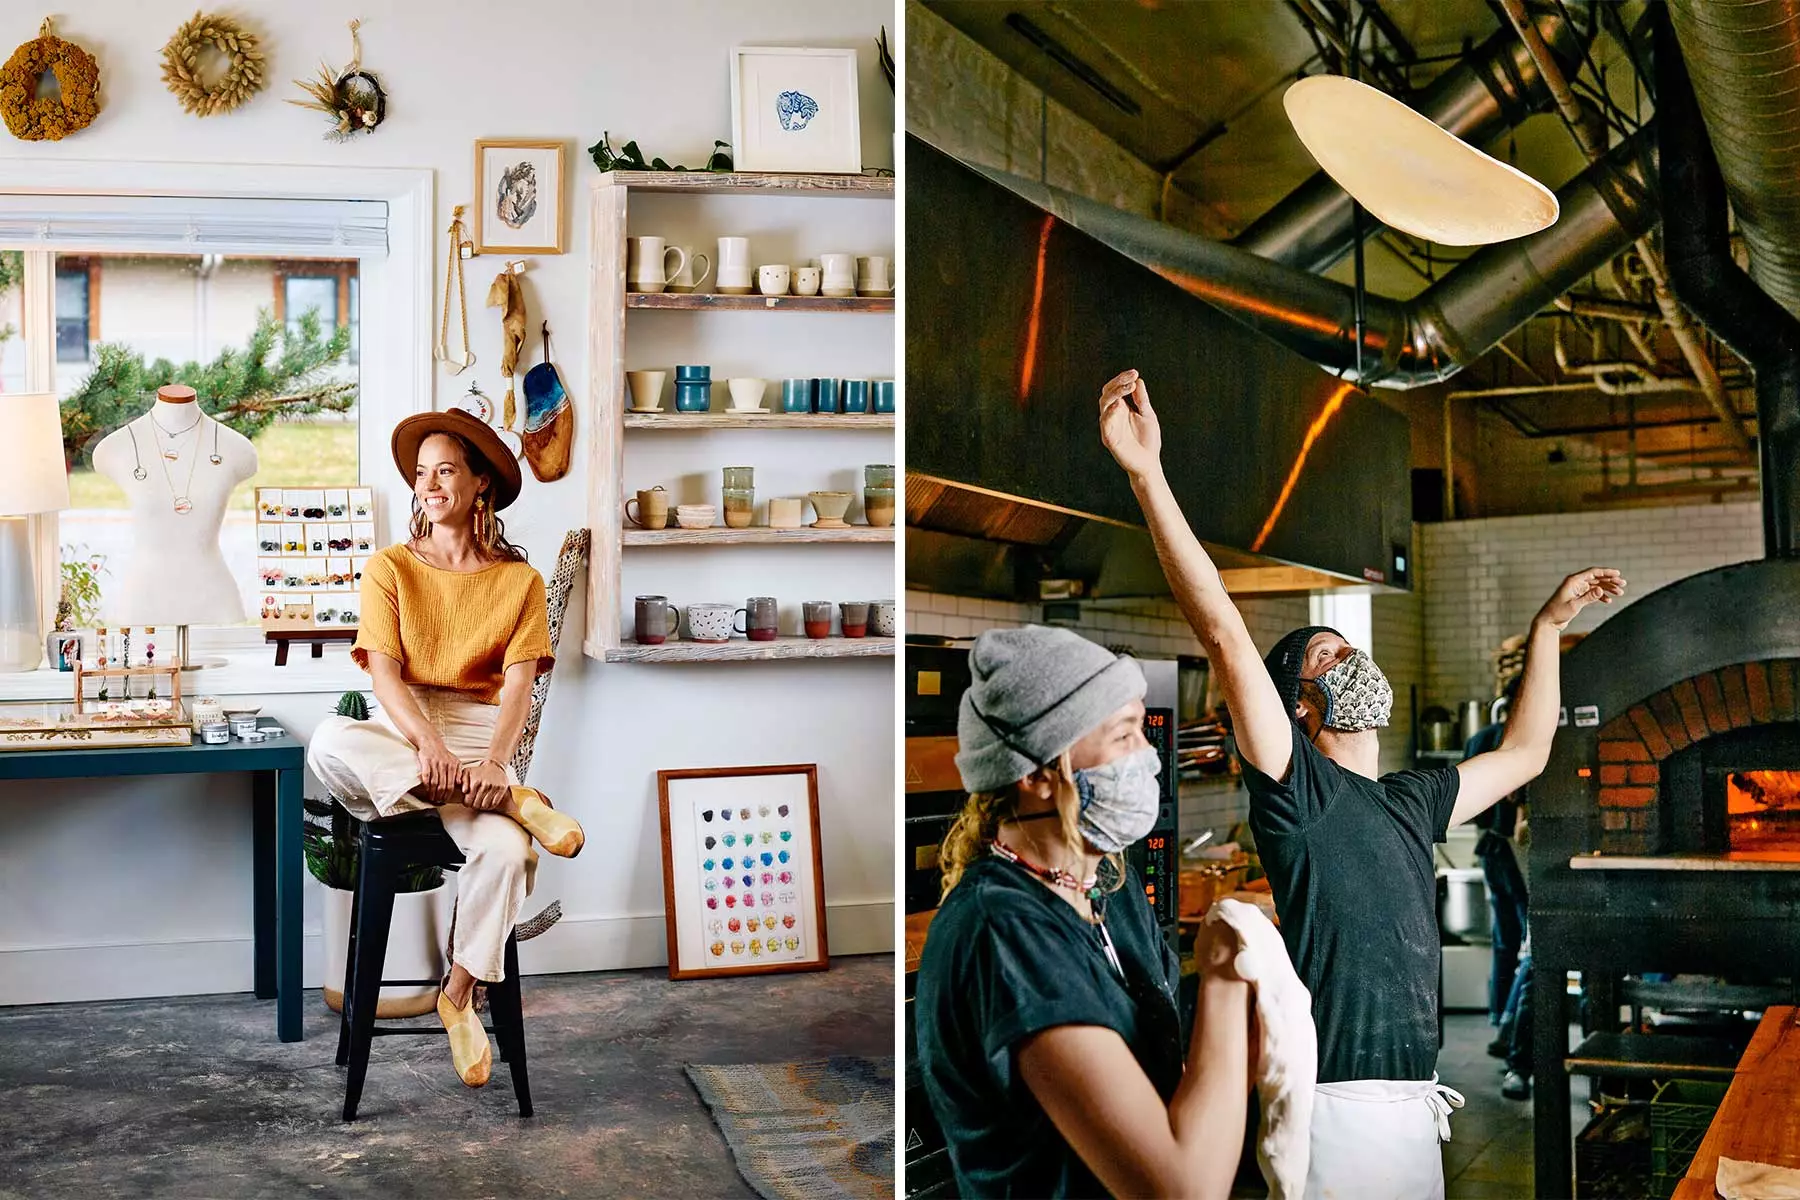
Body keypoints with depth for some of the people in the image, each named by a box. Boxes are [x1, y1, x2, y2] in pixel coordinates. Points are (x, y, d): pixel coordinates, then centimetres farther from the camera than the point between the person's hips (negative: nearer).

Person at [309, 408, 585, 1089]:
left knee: (506, 849, -33)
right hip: (402, 732, 1)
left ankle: (460, 994, -10)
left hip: (480, 735, -1)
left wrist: (494, 760, -25)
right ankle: (512, 801, -30)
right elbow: (384, 671, -5)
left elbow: (518, 683, -4)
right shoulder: (391, 568, 8)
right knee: (328, 746, -37)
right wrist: (429, 744, -25)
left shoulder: (519, 581, 8)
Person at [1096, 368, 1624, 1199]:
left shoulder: (1410, 802, 16)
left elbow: (1523, 752, 32)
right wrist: (1147, 475, -27)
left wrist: (1548, 624, 33)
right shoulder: (1295, 783, -6)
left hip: (1415, 1106, 7)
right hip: (1336, 1107, -7)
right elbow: (1222, 632, -18)